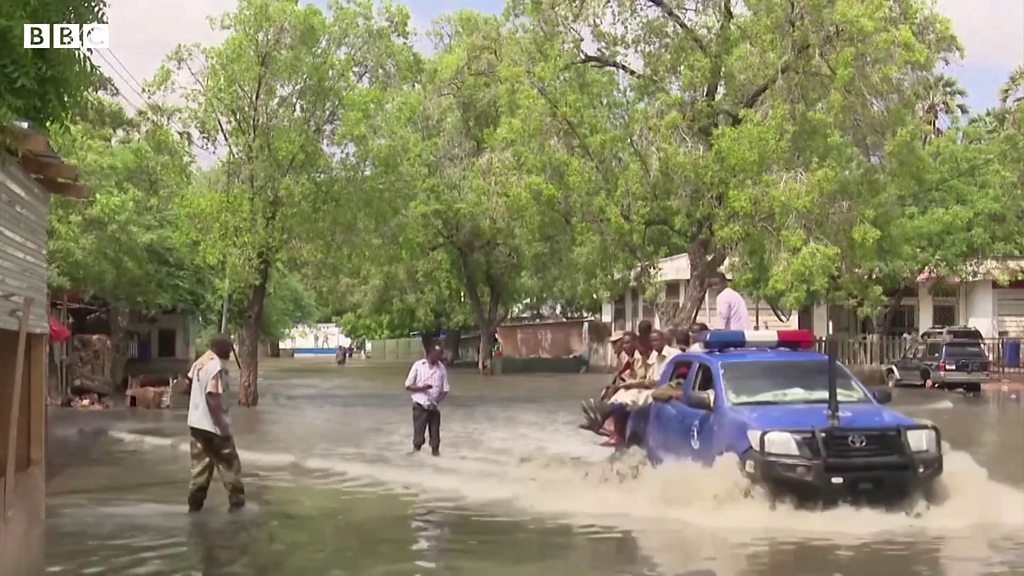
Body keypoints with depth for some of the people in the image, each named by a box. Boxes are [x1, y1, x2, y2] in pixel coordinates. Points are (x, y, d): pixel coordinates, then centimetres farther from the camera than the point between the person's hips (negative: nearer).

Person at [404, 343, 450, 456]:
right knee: (418, 435, -5)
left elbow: (445, 390, 5)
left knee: (435, 435, 4)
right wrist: (422, 387, -17)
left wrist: (436, 401, -11)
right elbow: (408, 386, 0)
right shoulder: (418, 365, -3)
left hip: (434, 407, 2)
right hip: (420, 405, -2)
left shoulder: (442, 368, 3)